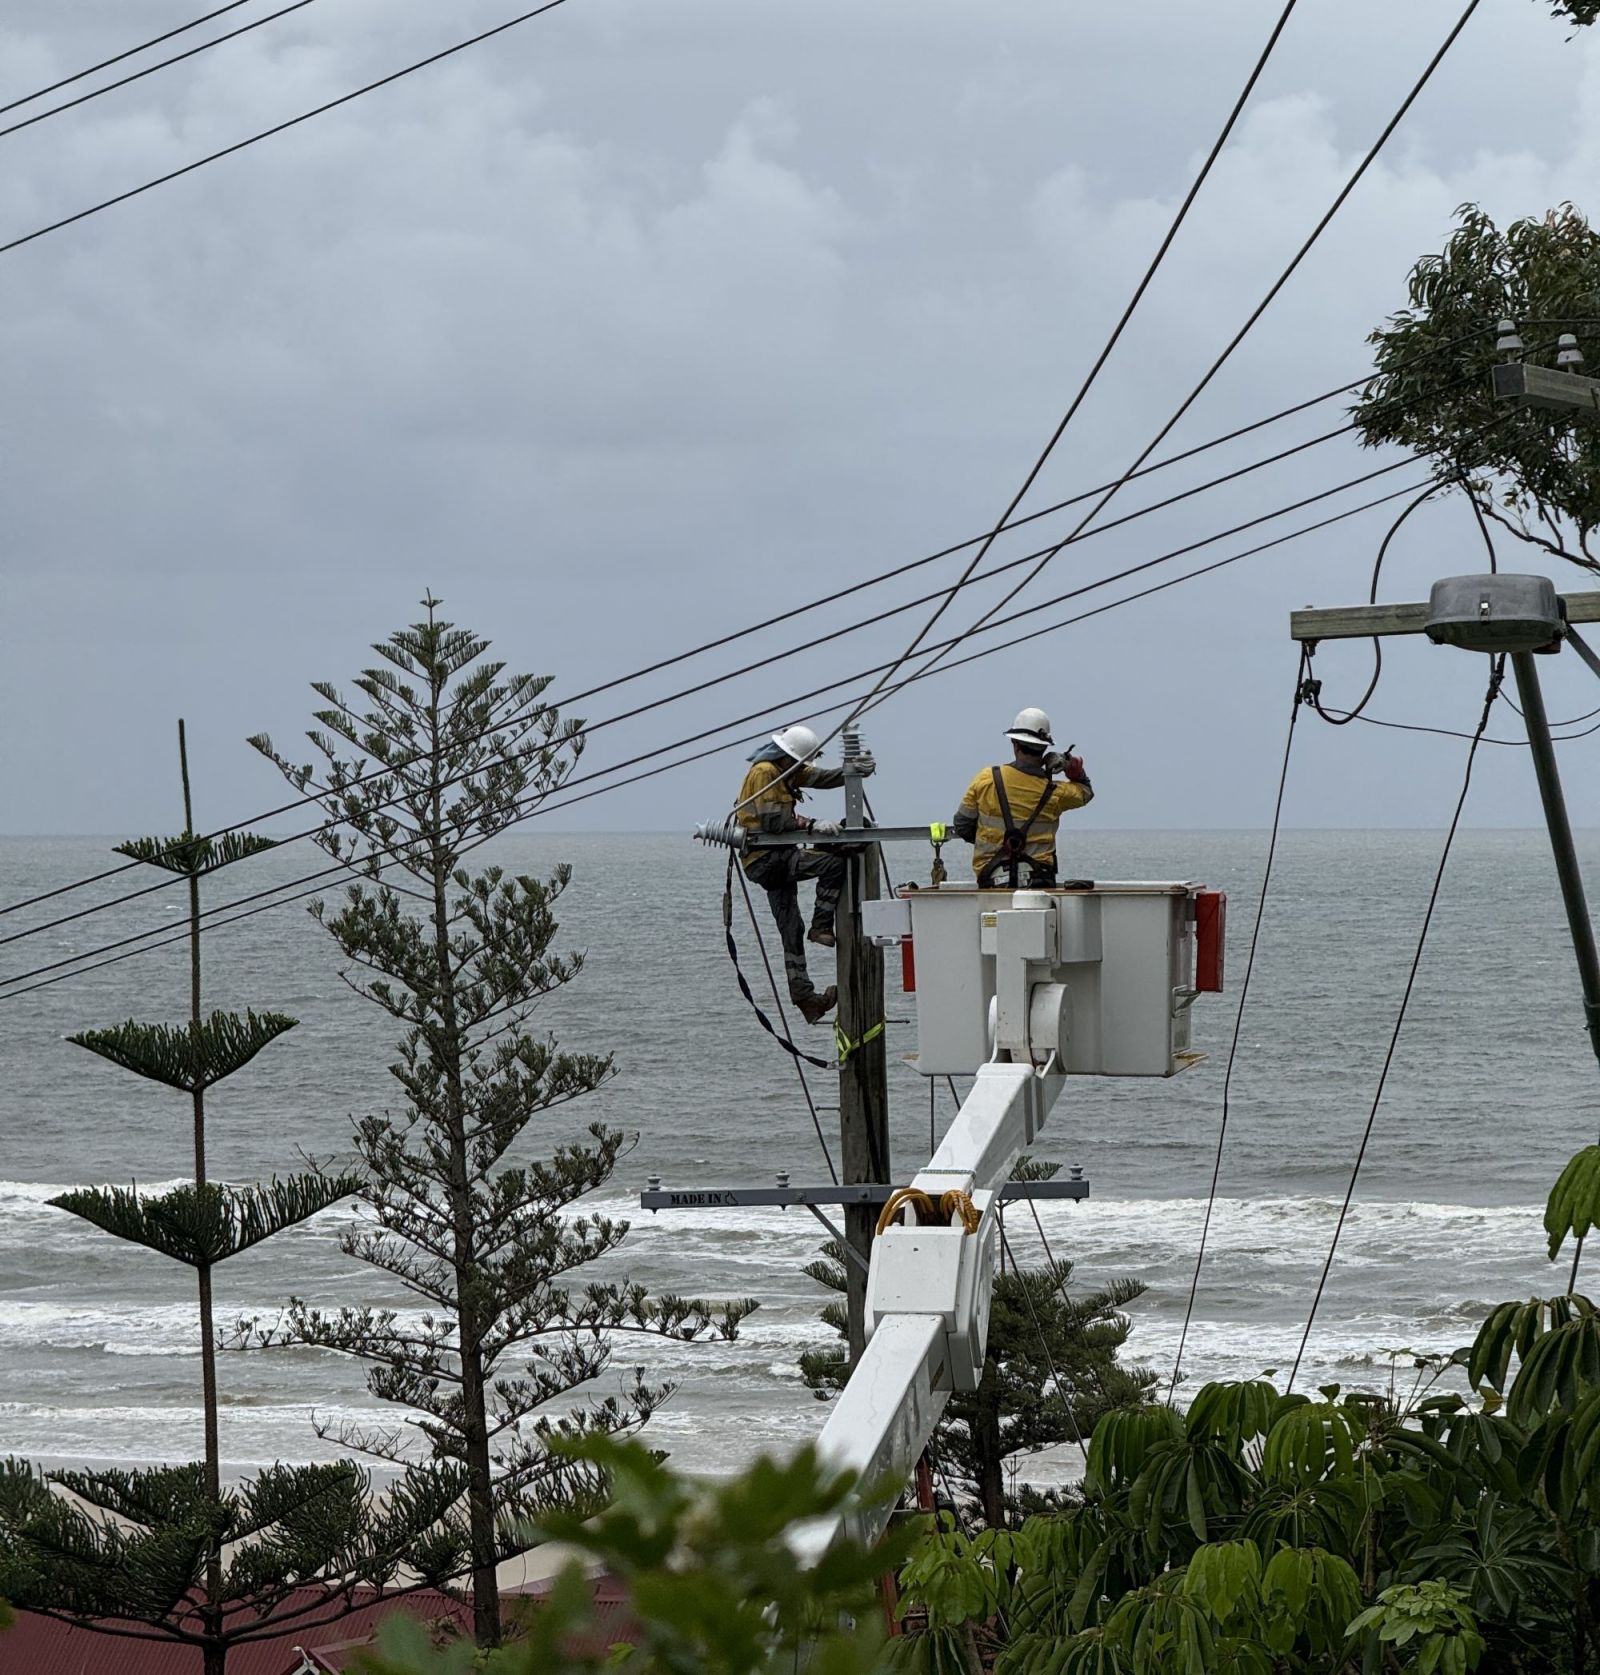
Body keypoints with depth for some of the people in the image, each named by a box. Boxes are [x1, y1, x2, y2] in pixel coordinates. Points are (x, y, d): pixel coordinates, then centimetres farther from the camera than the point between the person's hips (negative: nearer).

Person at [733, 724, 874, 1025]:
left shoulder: (787, 771, 17)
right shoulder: (764, 772, -14)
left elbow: (822, 777, 8)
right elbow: (771, 821, -22)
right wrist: (811, 825, -20)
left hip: (777, 859, 10)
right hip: (766, 859, -10)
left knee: (792, 932, 9)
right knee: (834, 864, -21)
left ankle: (805, 999, 9)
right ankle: (821, 927, -13)